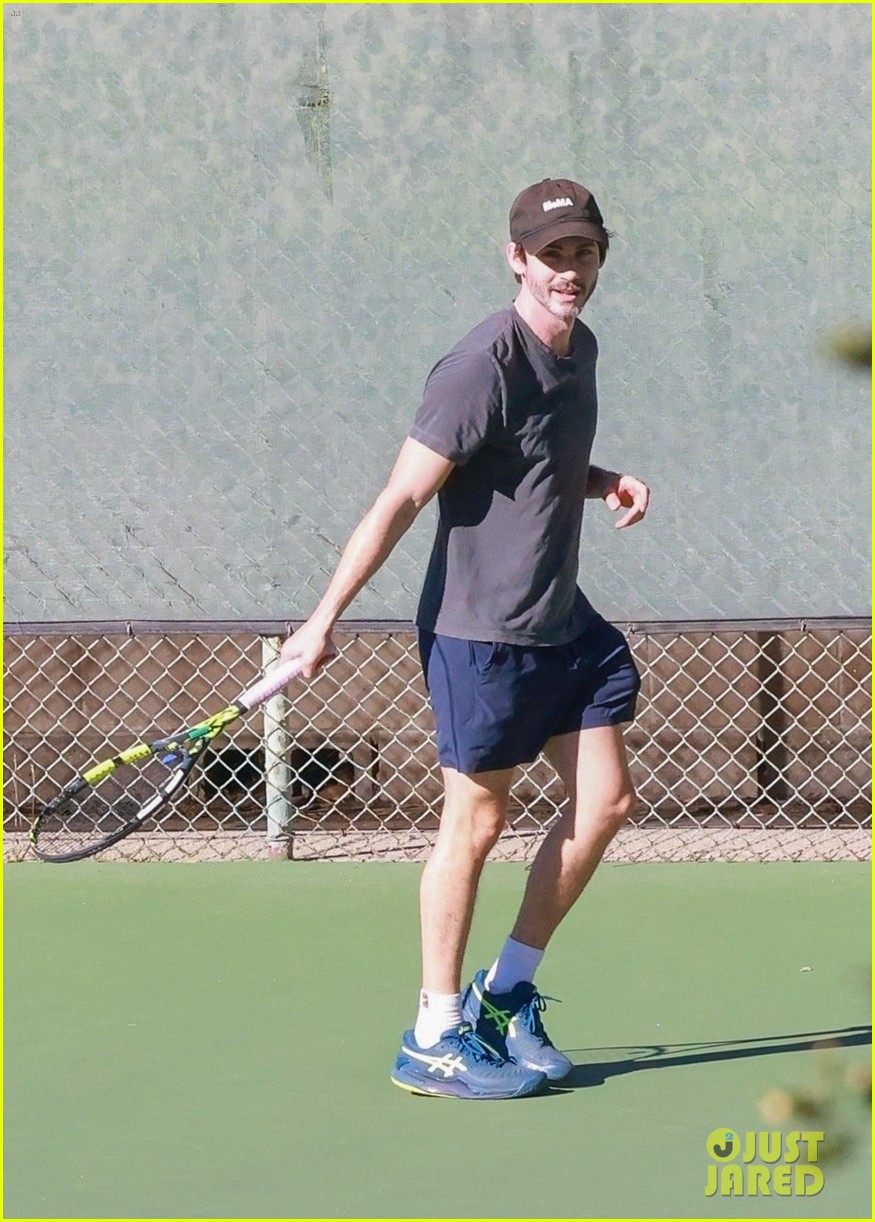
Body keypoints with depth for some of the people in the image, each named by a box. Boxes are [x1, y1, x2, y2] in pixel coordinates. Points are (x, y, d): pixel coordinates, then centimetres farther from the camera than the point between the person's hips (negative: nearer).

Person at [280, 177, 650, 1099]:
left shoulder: (579, 349, 8)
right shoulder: (484, 368, -19)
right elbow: (401, 501, -19)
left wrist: (607, 484, 3)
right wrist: (324, 621, -20)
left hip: (562, 624, 8)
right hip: (479, 630, -8)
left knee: (606, 801, 7)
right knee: (474, 822, -2)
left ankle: (505, 992, 21)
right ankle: (434, 1039, 10)